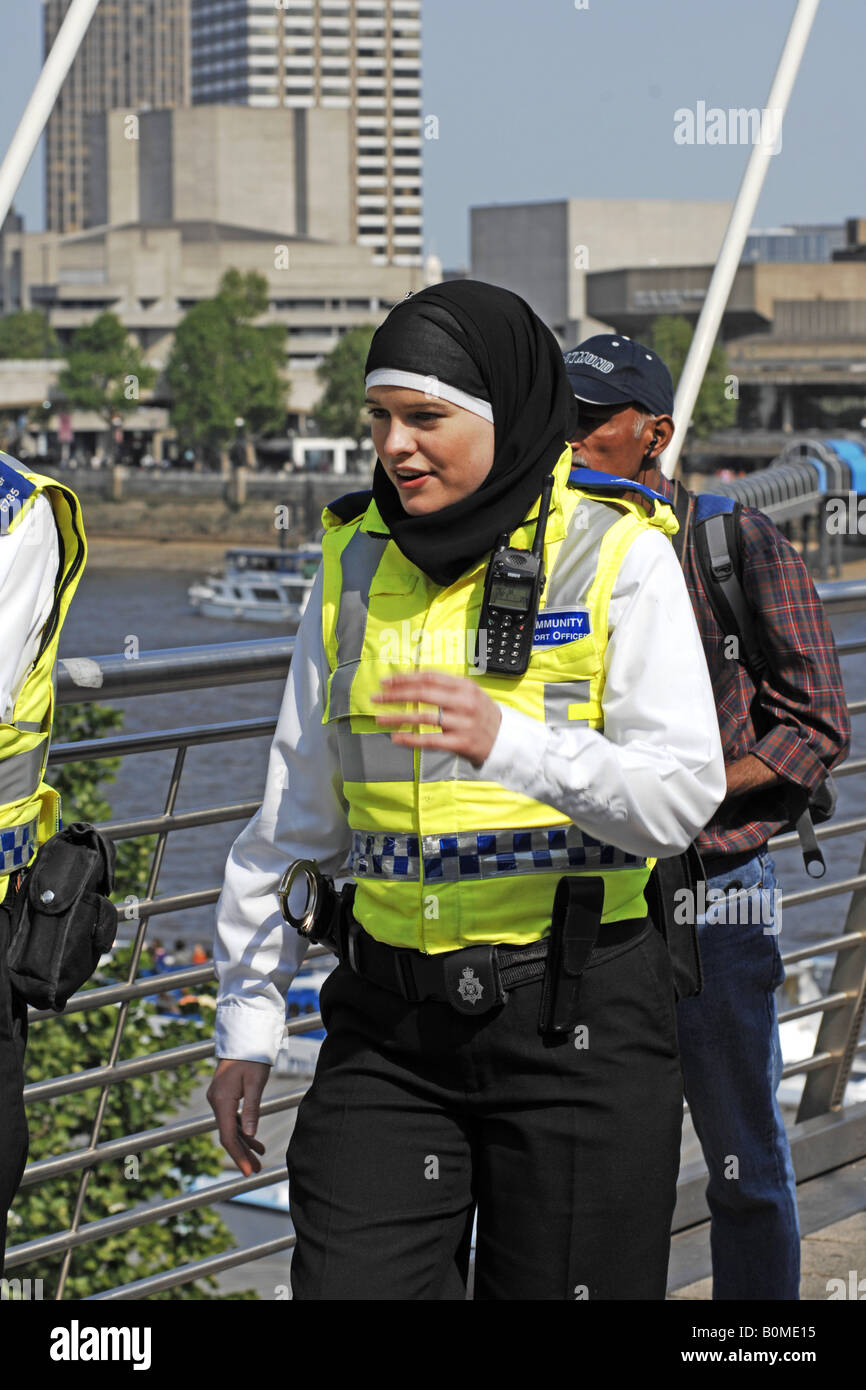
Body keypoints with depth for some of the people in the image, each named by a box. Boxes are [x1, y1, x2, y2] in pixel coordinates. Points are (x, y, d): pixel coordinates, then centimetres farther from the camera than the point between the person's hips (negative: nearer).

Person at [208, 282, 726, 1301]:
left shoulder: (620, 559, -5)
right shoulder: (356, 562, 8)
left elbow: (682, 796, -14)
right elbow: (293, 822, 14)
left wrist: (508, 741, -29)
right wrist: (246, 1022, 11)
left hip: (577, 1020, -3)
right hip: (388, 1022, 3)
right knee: (347, 1286, -4)